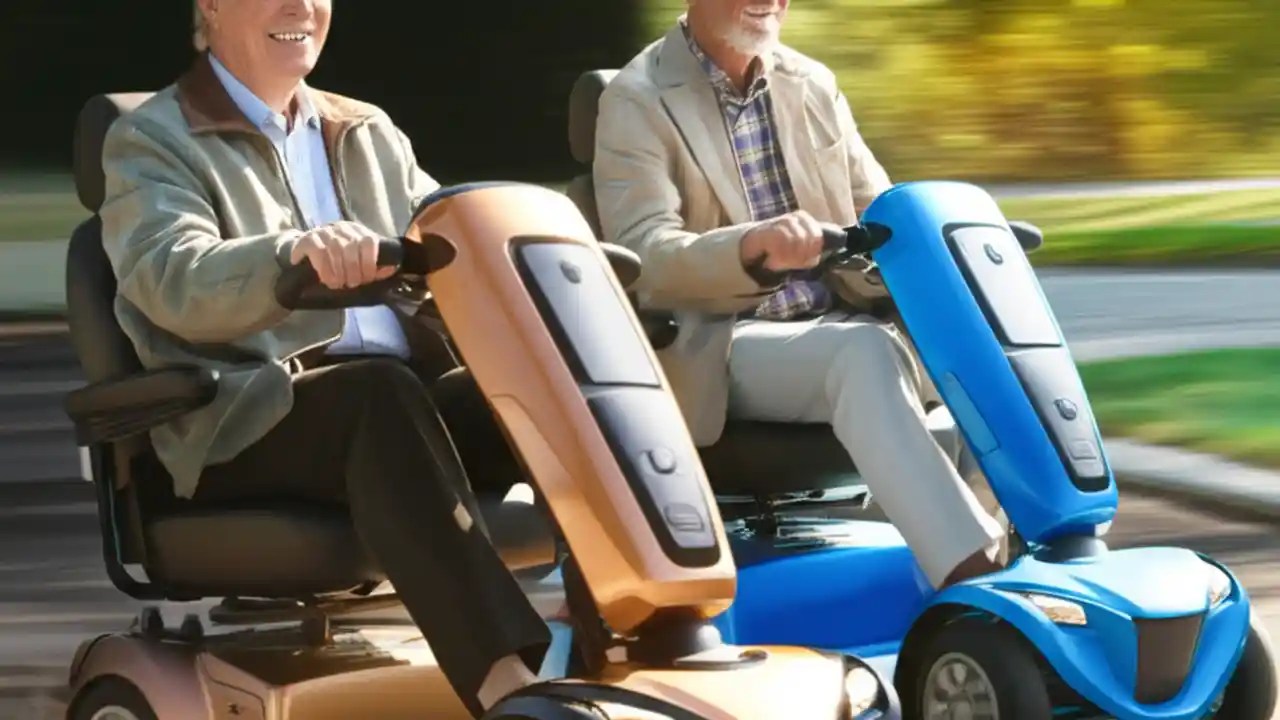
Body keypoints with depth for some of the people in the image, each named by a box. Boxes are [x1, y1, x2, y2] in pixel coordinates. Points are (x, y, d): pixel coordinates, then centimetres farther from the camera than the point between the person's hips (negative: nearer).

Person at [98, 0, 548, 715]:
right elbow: (176, 283, -14)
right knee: (381, 392, -37)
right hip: (250, 425, -6)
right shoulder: (153, 141, 6)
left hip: (401, 402, 6)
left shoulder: (370, 132, 26)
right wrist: (292, 255, -35)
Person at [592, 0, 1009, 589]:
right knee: (865, 355, -35)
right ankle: (971, 574, -45)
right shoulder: (638, 101, -4)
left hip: (839, 324, 6)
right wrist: (752, 247, -39)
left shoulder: (813, 85, 15)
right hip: (719, 345, -6)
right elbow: (642, 250, -18)